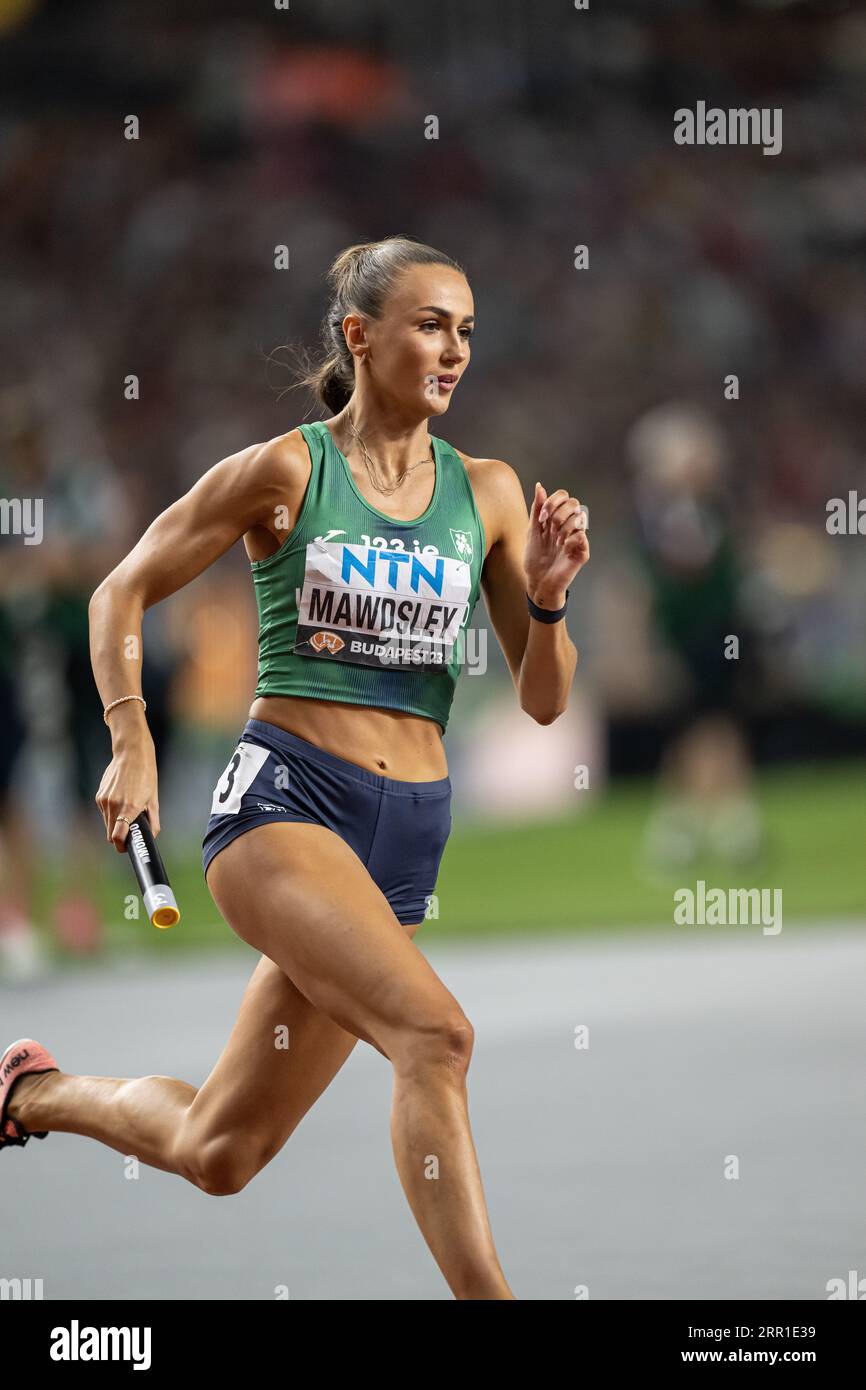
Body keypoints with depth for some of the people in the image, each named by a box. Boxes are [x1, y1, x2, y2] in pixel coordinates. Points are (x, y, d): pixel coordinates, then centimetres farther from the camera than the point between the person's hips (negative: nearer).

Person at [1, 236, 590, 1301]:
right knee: (433, 1032, -30)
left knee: (214, 1153, 10)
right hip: (282, 798, -5)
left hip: (408, 831, 5)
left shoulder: (488, 492, 7)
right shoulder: (284, 472, -3)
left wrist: (546, 597, -10)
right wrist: (131, 743, -5)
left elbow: (543, 700, 8)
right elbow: (121, 593, 6)